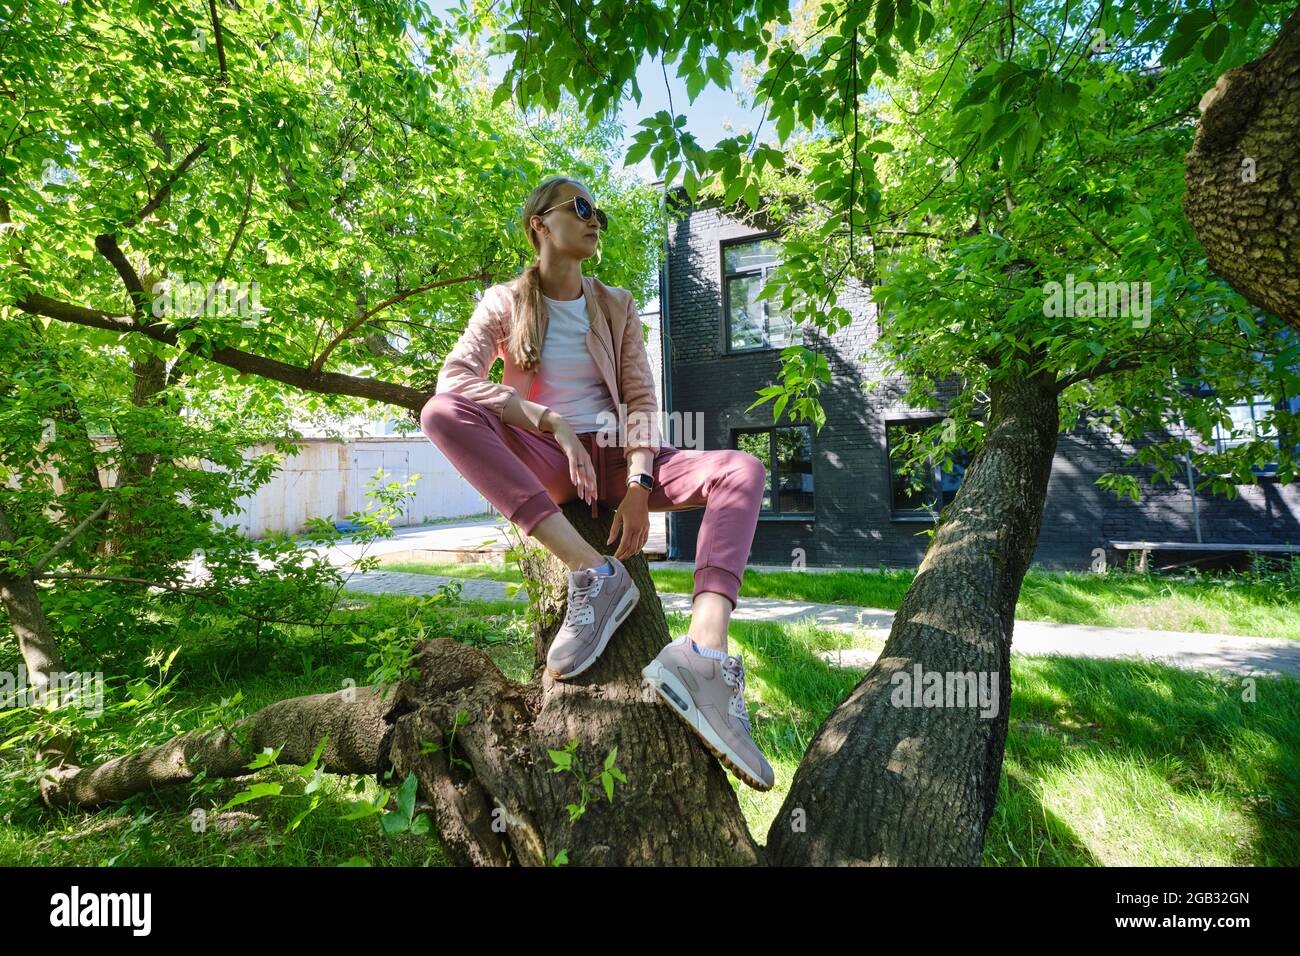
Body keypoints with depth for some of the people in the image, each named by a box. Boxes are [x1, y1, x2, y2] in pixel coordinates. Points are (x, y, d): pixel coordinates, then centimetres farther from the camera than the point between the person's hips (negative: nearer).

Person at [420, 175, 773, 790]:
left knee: (743, 470, -22)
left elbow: (640, 399, 4)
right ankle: (592, 571, -38)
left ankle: (705, 650, -46)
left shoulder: (616, 305, 12)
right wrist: (553, 424, -25)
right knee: (441, 413, -30)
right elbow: (454, 375, -12)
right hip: (544, 462, -2)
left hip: (612, 456, 3)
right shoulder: (505, 302, 5)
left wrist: (638, 486, -14)